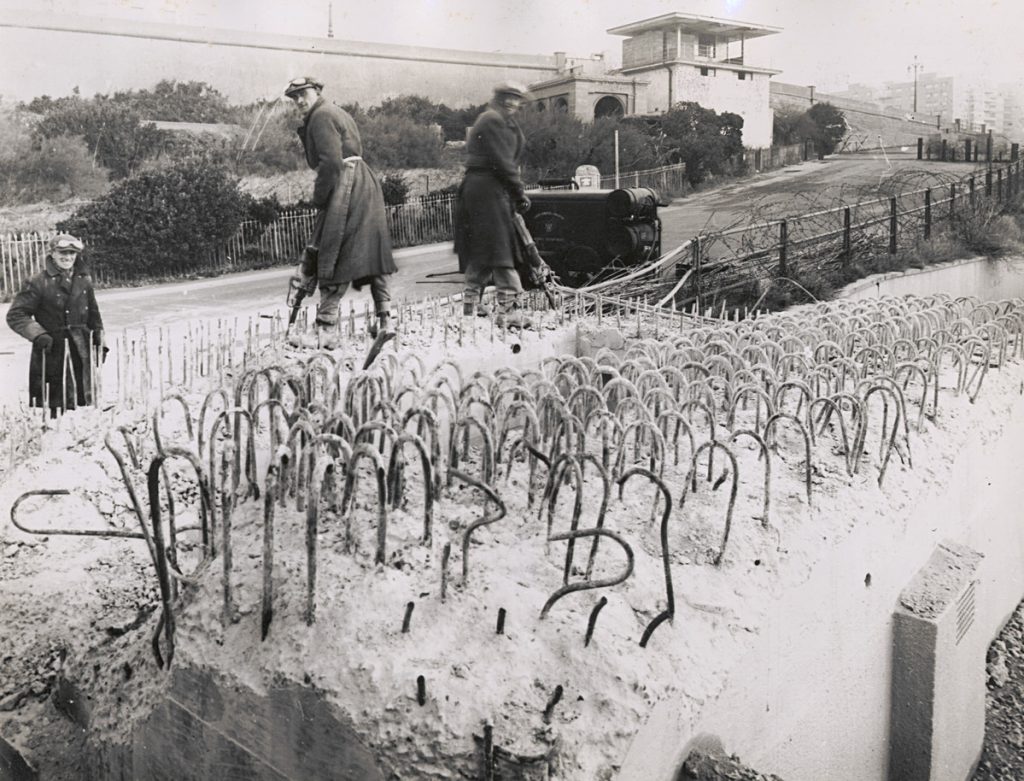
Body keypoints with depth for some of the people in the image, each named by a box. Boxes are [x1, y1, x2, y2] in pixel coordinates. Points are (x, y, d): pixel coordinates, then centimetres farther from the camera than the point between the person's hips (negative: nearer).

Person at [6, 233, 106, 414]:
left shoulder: (84, 280, 9)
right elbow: (15, 315, -5)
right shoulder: (39, 283, -6)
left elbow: (94, 315, 20)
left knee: (84, 401, 6)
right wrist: (38, 335, -18)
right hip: (51, 352, -4)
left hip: (82, 351, 5)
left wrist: (100, 343, 16)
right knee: (54, 407, -3)